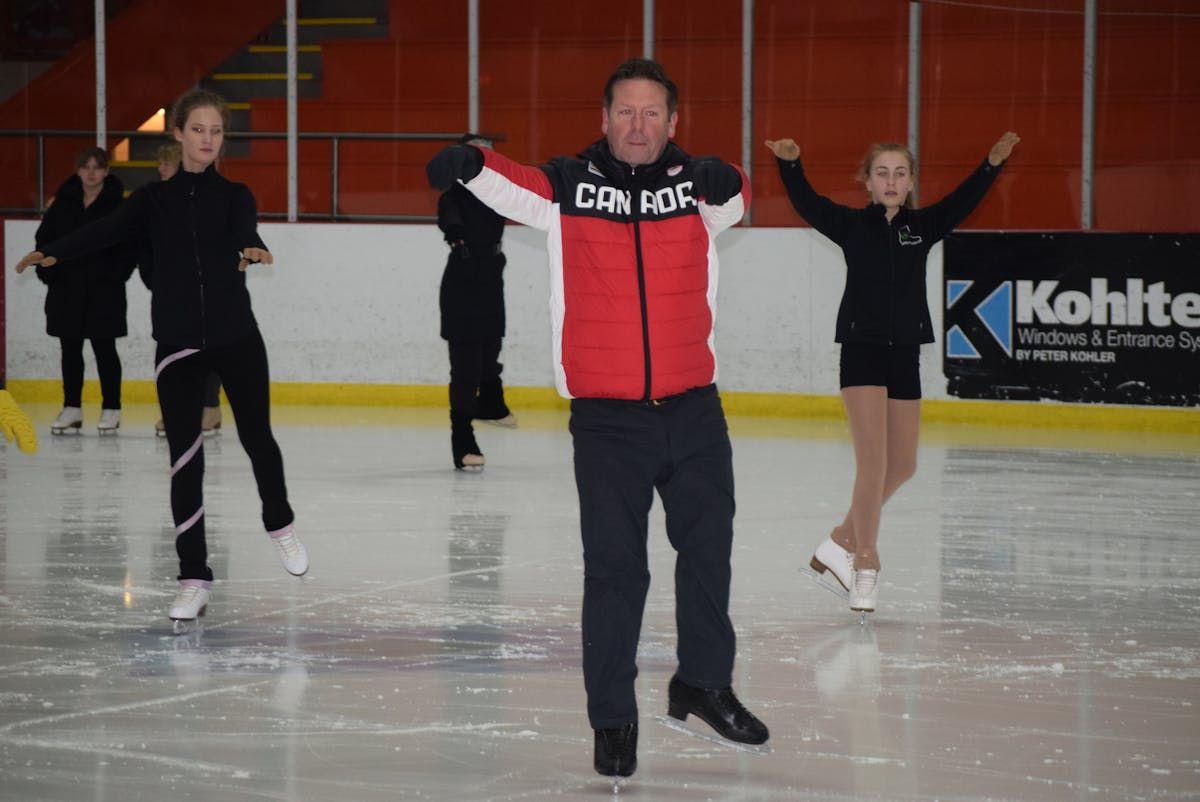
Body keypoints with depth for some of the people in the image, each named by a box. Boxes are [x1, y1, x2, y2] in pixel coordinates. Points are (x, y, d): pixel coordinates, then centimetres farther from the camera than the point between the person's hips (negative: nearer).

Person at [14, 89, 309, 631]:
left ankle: (280, 524, 38)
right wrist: (53, 253, -22)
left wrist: (252, 250, -42)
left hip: (236, 337, 0)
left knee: (257, 437, 10)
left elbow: (244, 233, -18)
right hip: (177, 342, 0)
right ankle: (194, 576, 0)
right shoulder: (154, 200, 5)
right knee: (184, 459, -4)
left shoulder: (234, 196, 2)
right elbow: (107, 230, -7)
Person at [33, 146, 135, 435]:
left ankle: (111, 409, 8)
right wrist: (47, 271, -1)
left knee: (104, 348, 0)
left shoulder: (118, 205, -5)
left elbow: (131, 245, -5)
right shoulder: (64, 202, 5)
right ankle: (72, 408, 15)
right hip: (66, 288, 4)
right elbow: (44, 238, 10)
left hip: (104, 291, -4)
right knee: (70, 348, 8)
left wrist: (117, 275, -13)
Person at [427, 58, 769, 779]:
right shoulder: (568, 188, -1)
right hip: (606, 416, -2)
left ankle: (704, 682, 33)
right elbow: (512, 185, -17)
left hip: (692, 409, 2)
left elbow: (730, 203, -18)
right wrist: (467, 164, -40)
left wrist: (725, 185, -42)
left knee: (708, 549, 13)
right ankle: (613, 718, 12)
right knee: (615, 569, 0)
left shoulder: (694, 186, 2)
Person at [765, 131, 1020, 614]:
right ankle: (865, 561, 0)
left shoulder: (923, 226, 6)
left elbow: (964, 200, -8)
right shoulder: (851, 225, -1)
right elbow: (805, 202, -14)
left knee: (903, 465, 11)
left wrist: (993, 163, -25)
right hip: (862, 351, -4)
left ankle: (842, 541, 28)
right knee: (873, 462, -12)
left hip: (905, 355, 4)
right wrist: (789, 163, -33)